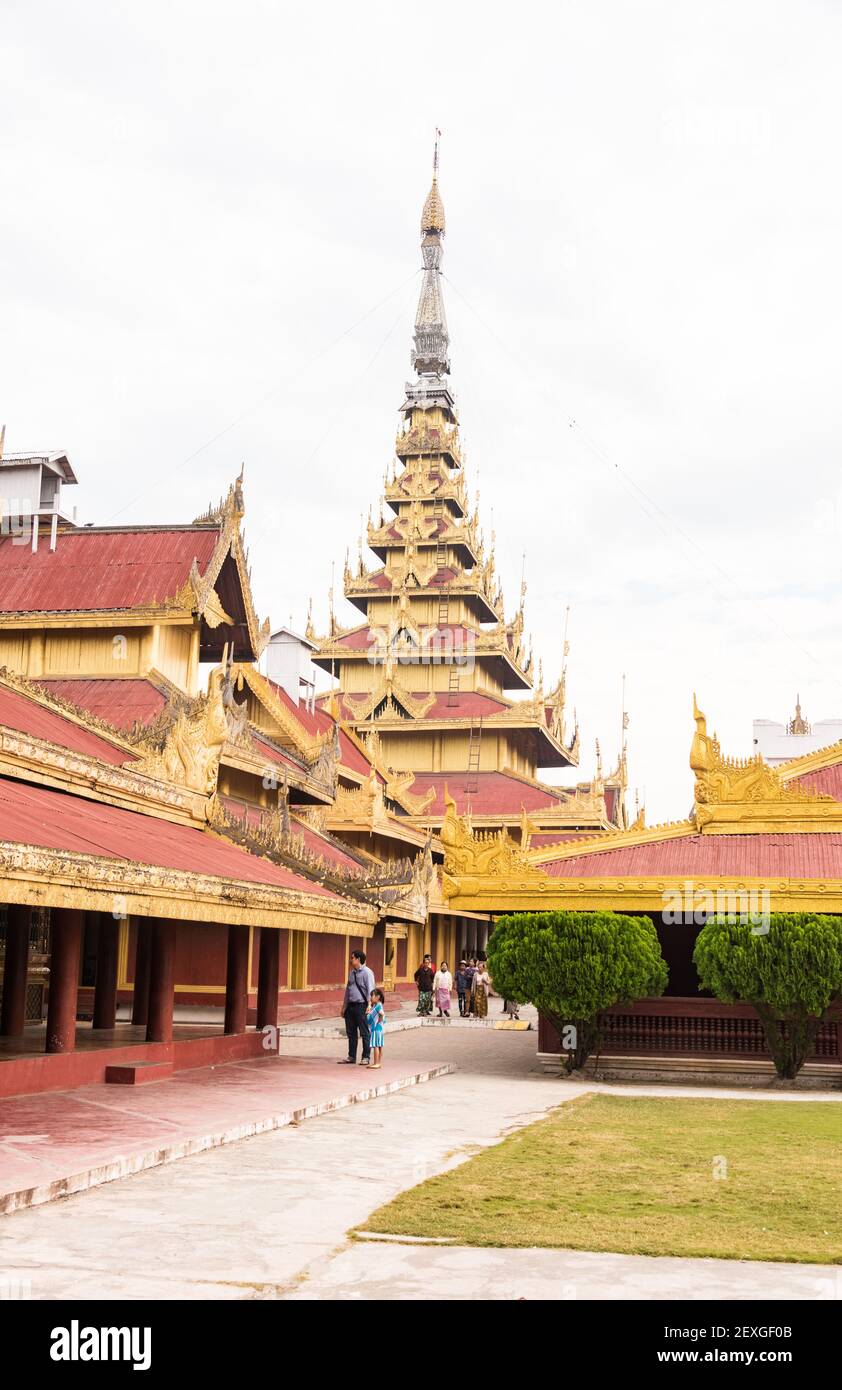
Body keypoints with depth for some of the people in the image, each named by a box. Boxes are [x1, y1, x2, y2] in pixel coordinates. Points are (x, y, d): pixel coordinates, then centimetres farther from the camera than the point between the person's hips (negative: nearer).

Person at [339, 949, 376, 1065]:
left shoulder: (367, 972, -9)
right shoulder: (351, 972, 15)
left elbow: (370, 990, -14)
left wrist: (369, 1006, -22)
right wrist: (344, 1006, 19)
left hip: (361, 1005, -8)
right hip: (351, 1006, 8)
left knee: (364, 1033, 0)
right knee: (351, 1032, 12)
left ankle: (366, 1057, 6)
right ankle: (351, 1057, 21)